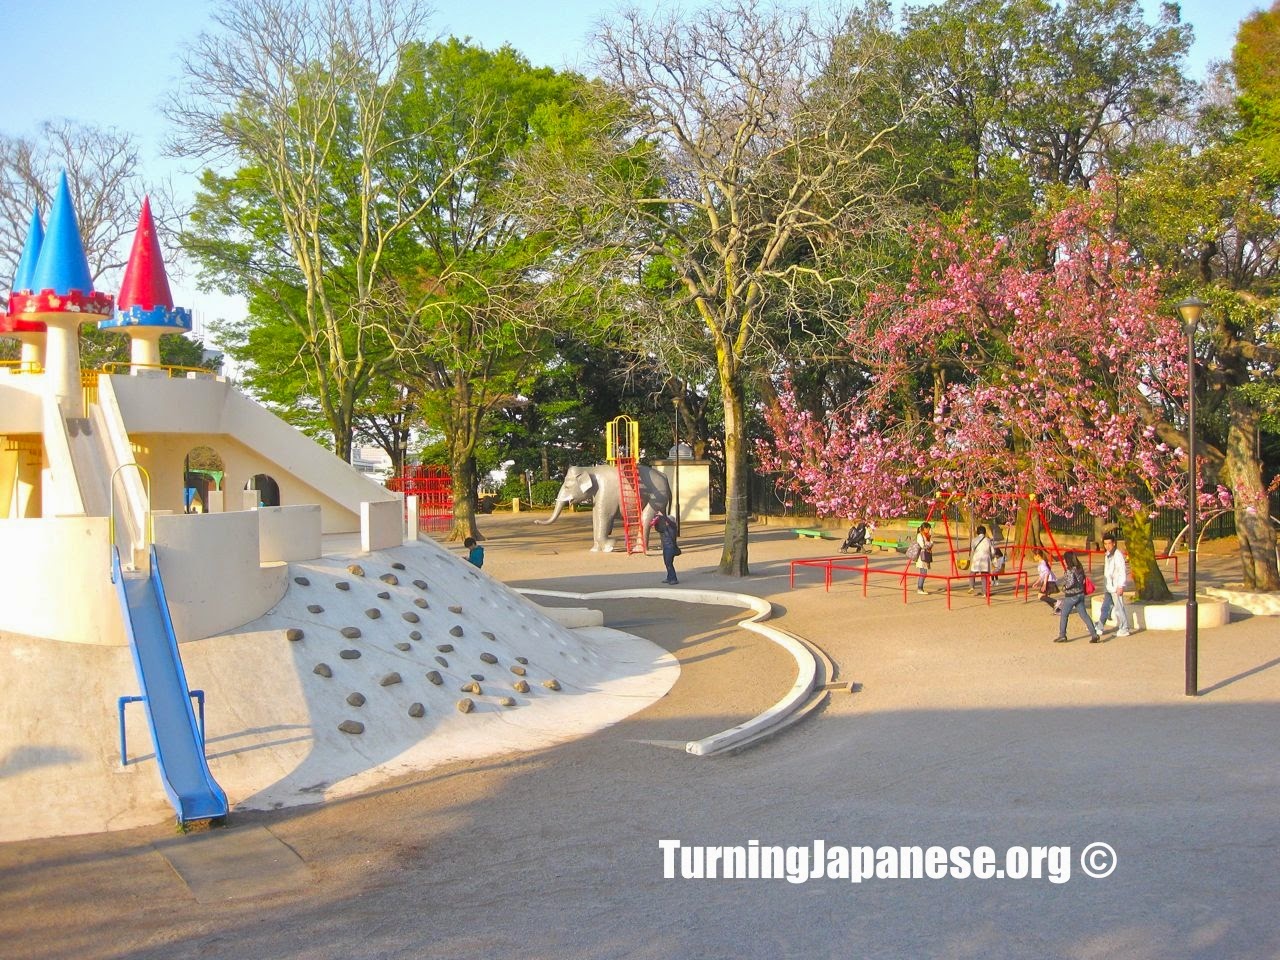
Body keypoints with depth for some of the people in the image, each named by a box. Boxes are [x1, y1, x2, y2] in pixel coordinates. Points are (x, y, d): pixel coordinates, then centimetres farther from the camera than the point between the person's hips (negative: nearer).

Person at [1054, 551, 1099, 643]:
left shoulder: (1070, 570, -18)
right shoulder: (1079, 568, 6)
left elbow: (1071, 582, -27)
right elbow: (1083, 579, 12)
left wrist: (1065, 587, -10)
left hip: (1071, 596, -8)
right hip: (1080, 594, 8)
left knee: (1063, 616, 8)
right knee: (1084, 615, 8)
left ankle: (1062, 636, 12)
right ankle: (1094, 634, 2)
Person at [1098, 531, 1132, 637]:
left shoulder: (1118, 555, -14)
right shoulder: (1108, 555, 15)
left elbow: (1122, 571, -18)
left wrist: (1120, 586, -21)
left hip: (1116, 587, -9)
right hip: (1109, 587, 9)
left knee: (1119, 608, -4)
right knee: (1105, 607, 15)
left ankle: (1124, 630, 2)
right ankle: (1100, 628, 22)